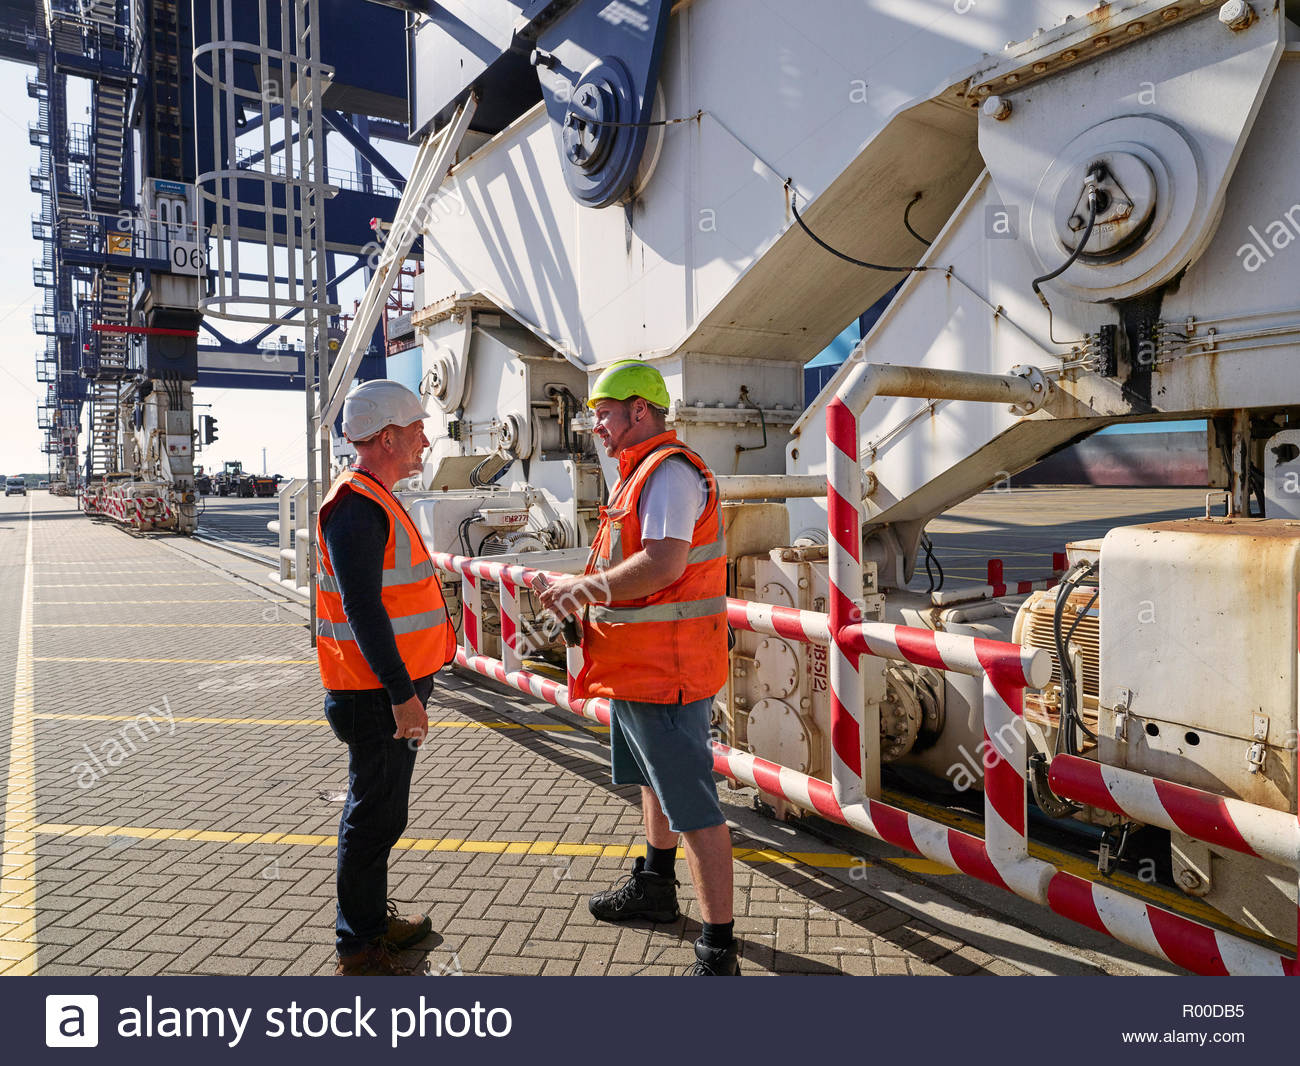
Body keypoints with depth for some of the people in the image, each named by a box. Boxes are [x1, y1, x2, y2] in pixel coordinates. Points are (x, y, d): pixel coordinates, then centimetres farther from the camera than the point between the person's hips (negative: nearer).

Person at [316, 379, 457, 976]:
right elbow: (362, 610, -25)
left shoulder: (376, 501, 15)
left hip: (392, 687, 11)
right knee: (376, 815, 0)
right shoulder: (357, 507, -18)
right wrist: (402, 695, -25)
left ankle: (372, 918, 36)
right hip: (379, 695, -11)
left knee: (376, 808, 20)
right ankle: (360, 951, 13)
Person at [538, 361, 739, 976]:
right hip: (638, 667, 12)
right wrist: (583, 590, 8)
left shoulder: (669, 471, -18)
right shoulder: (643, 473, 17)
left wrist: (585, 587, -20)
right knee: (654, 782, 26)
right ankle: (654, 888, 46)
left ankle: (718, 951, 4)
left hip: (665, 672, -12)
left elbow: (662, 565, -30)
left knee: (692, 807, -5)